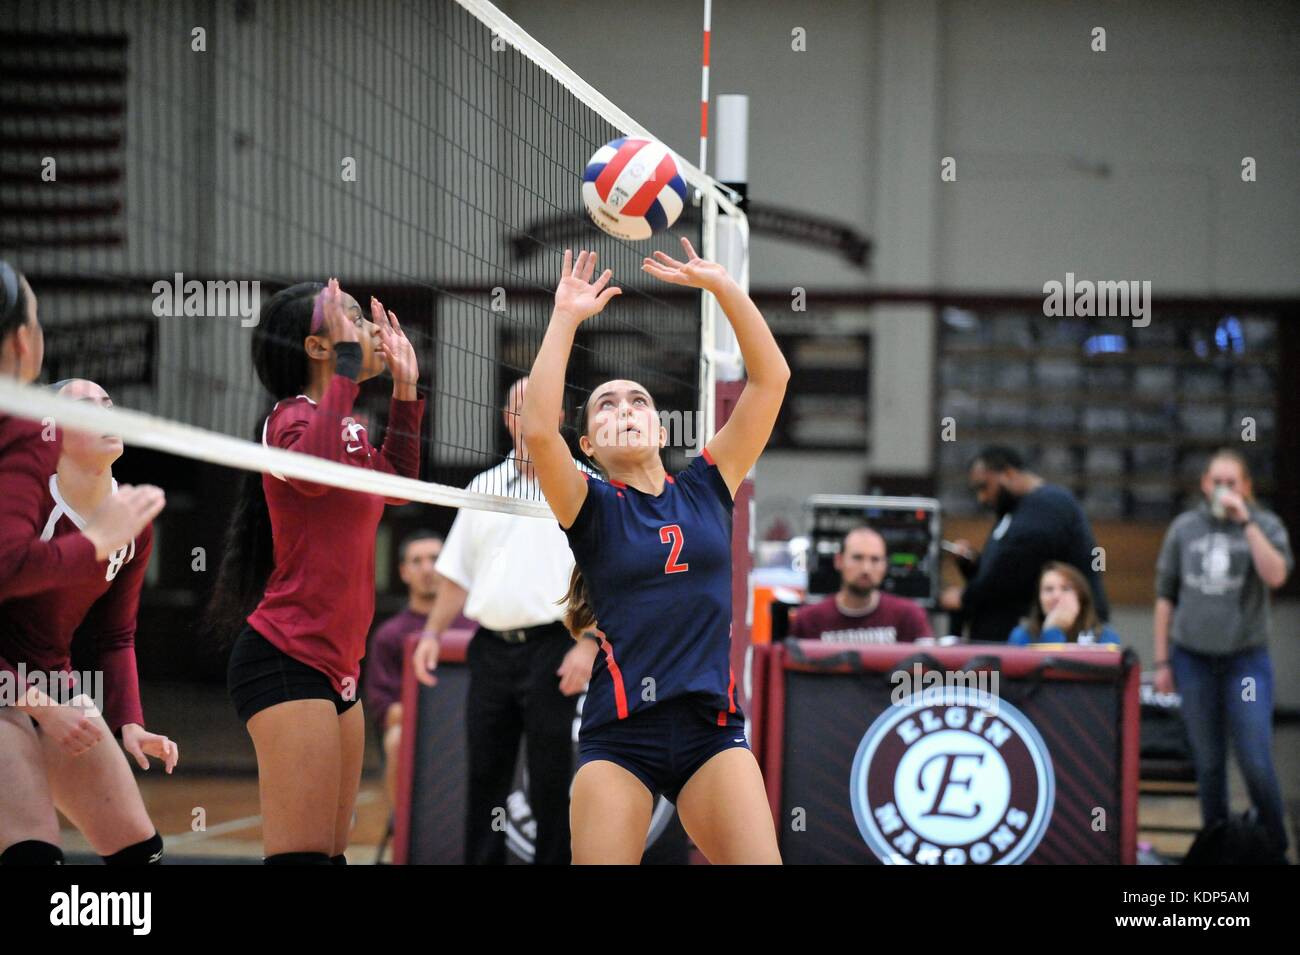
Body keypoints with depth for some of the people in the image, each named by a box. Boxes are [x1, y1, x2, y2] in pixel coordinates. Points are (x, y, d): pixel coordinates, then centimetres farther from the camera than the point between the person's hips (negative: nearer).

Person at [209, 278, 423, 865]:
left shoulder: (345, 425, 17)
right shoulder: (293, 417, -9)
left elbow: (395, 481, 36)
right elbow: (317, 469, -33)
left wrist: (405, 387, 26)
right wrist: (348, 364, -24)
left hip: (334, 667, 10)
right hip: (285, 661, -10)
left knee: (330, 854, 7)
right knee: (302, 858, -17)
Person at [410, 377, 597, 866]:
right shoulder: (484, 486, 16)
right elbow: (459, 574, 19)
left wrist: (588, 646, -14)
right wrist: (432, 632, 8)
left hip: (551, 649, -4)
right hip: (491, 650, 4)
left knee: (550, 780, -3)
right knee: (485, 774, 5)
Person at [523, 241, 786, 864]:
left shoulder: (705, 488, 11)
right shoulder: (591, 507, 4)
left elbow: (770, 378, 5)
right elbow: (537, 430, -15)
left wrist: (720, 284, -1)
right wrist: (565, 319, -13)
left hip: (712, 727, 2)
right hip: (619, 735, -2)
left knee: (759, 858, -15)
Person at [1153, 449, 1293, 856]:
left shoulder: (1265, 525, 0)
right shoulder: (1184, 528, 6)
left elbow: (1276, 576, -19)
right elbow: (1165, 596, 11)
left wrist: (1245, 521, -21)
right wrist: (1162, 660, 8)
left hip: (1246, 658, -2)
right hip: (1194, 657, 2)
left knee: (1257, 763, -8)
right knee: (1209, 763, 6)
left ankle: (1275, 849, 7)